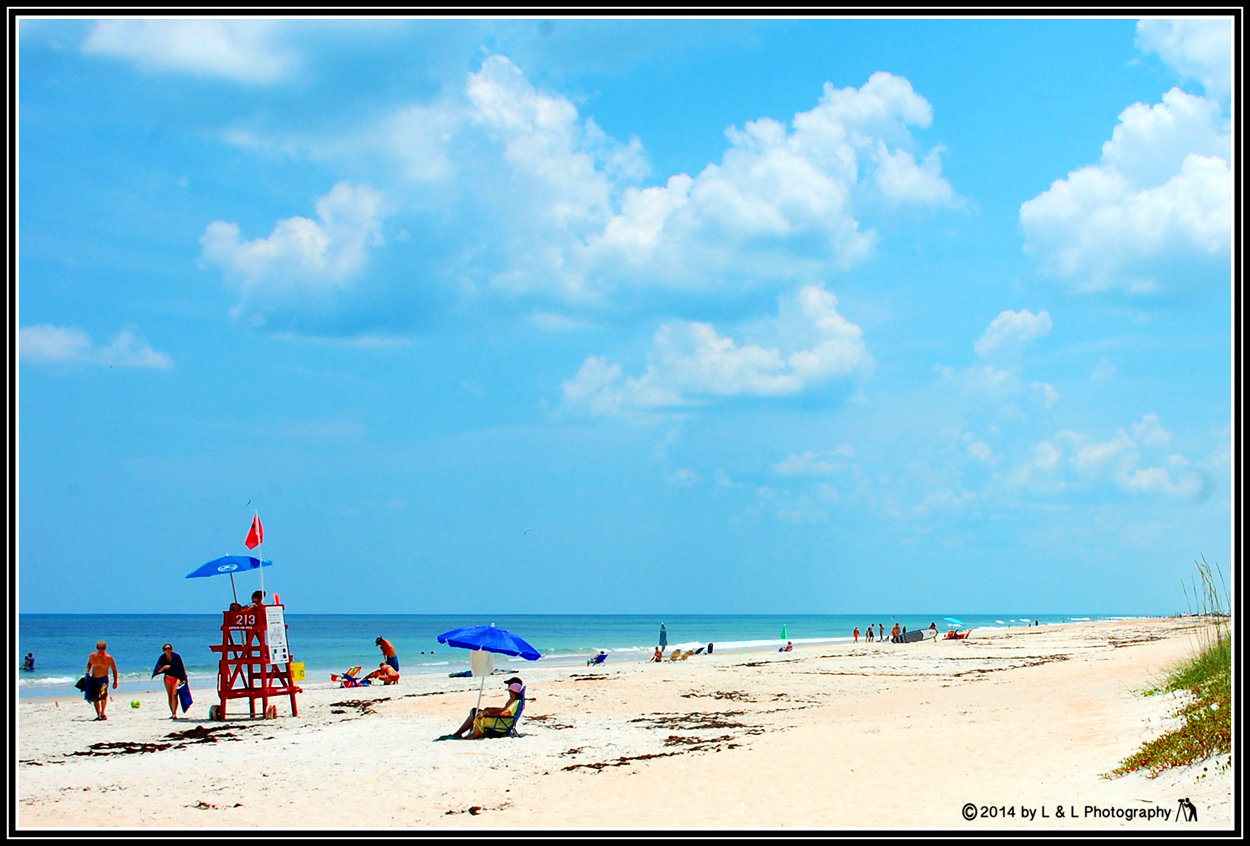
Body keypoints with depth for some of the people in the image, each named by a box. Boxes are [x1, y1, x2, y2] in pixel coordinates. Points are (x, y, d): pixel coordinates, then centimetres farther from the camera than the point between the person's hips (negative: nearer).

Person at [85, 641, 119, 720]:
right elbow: (89, 664, 24)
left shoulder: (108, 658, -8)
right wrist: (87, 673, 10)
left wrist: (115, 681, -3)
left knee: (103, 695, -26)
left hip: (103, 678, -4)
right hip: (93, 679, 4)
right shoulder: (92, 656, 4)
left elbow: (114, 669, 0)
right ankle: (98, 715, 21)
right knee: (94, 698, 6)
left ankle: (102, 713, -22)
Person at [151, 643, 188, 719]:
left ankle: (175, 714, -24)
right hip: (167, 678, 4)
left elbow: (181, 668, -1)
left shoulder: (177, 656, -9)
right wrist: (164, 667, -26)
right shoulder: (162, 658, -2)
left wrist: (183, 679, -2)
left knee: (174, 694, -19)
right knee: (170, 696, 8)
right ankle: (173, 714, 16)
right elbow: (158, 670, -6)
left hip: (176, 678, -4)